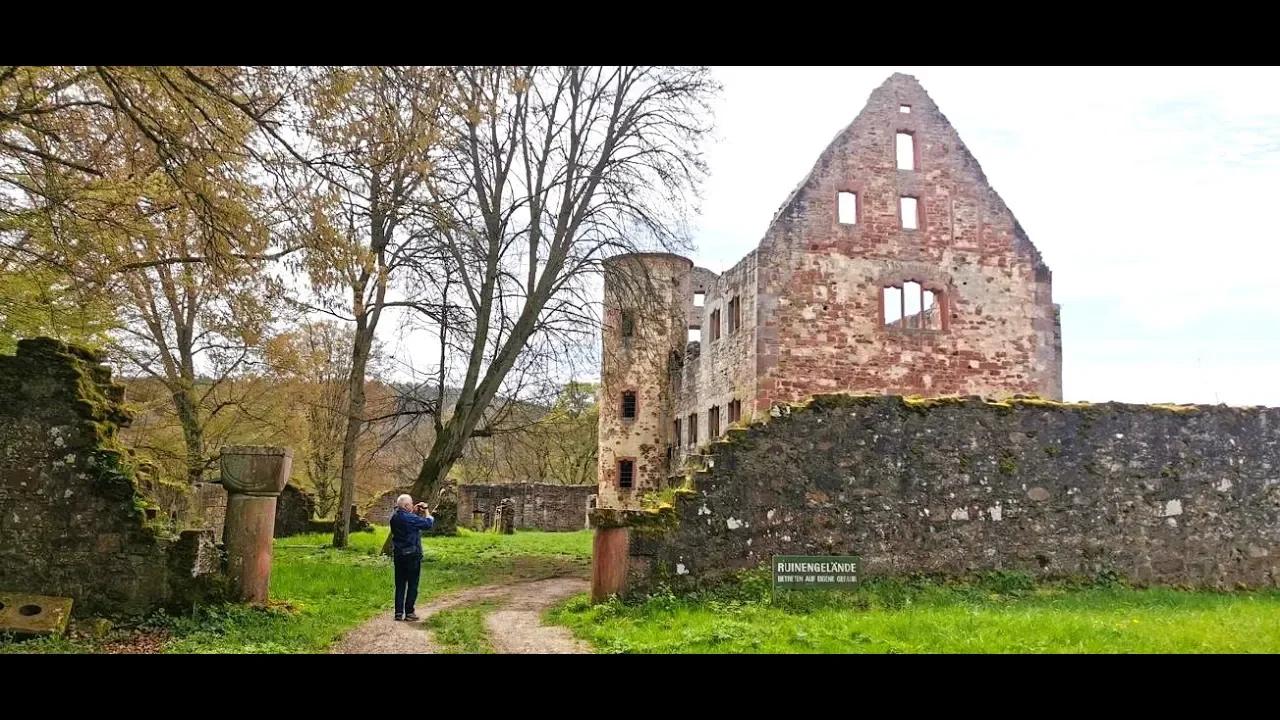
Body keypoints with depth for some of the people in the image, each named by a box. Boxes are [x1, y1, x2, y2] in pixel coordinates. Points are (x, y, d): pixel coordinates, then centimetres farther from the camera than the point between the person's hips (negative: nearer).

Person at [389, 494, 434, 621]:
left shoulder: (394, 517, 4)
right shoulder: (410, 518, -20)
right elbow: (428, 523, -13)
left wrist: (415, 511, 10)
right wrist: (426, 511, 1)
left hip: (398, 555, 7)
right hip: (412, 555, -7)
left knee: (400, 584, 12)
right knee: (412, 585, 4)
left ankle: (399, 612, 13)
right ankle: (409, 612, 7)